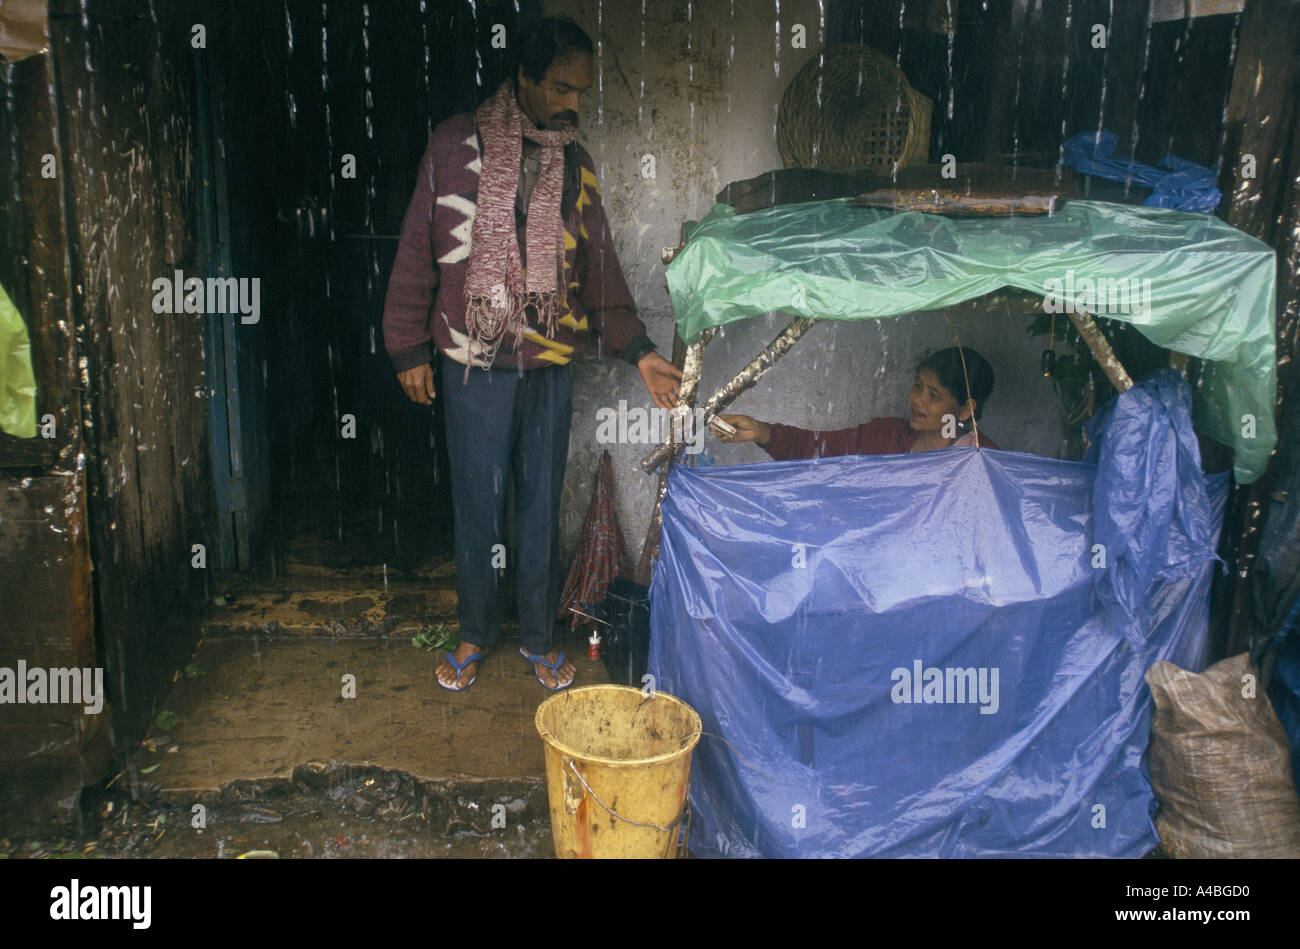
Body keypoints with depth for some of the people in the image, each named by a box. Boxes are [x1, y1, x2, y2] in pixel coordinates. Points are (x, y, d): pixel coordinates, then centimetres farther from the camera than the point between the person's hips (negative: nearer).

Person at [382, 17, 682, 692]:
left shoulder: (576, 165, 7)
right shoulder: (458, 144, -2)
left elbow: (600, 269, 8)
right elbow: (418, 250, 0)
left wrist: (638, 351, -1)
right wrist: (409, 349, -1)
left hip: (552, 365, 3)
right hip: (476, 363, -2)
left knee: (542, 506, 11)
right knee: (477, 505, 7)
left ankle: (537, 637, 27)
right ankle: (475, 634, 27)